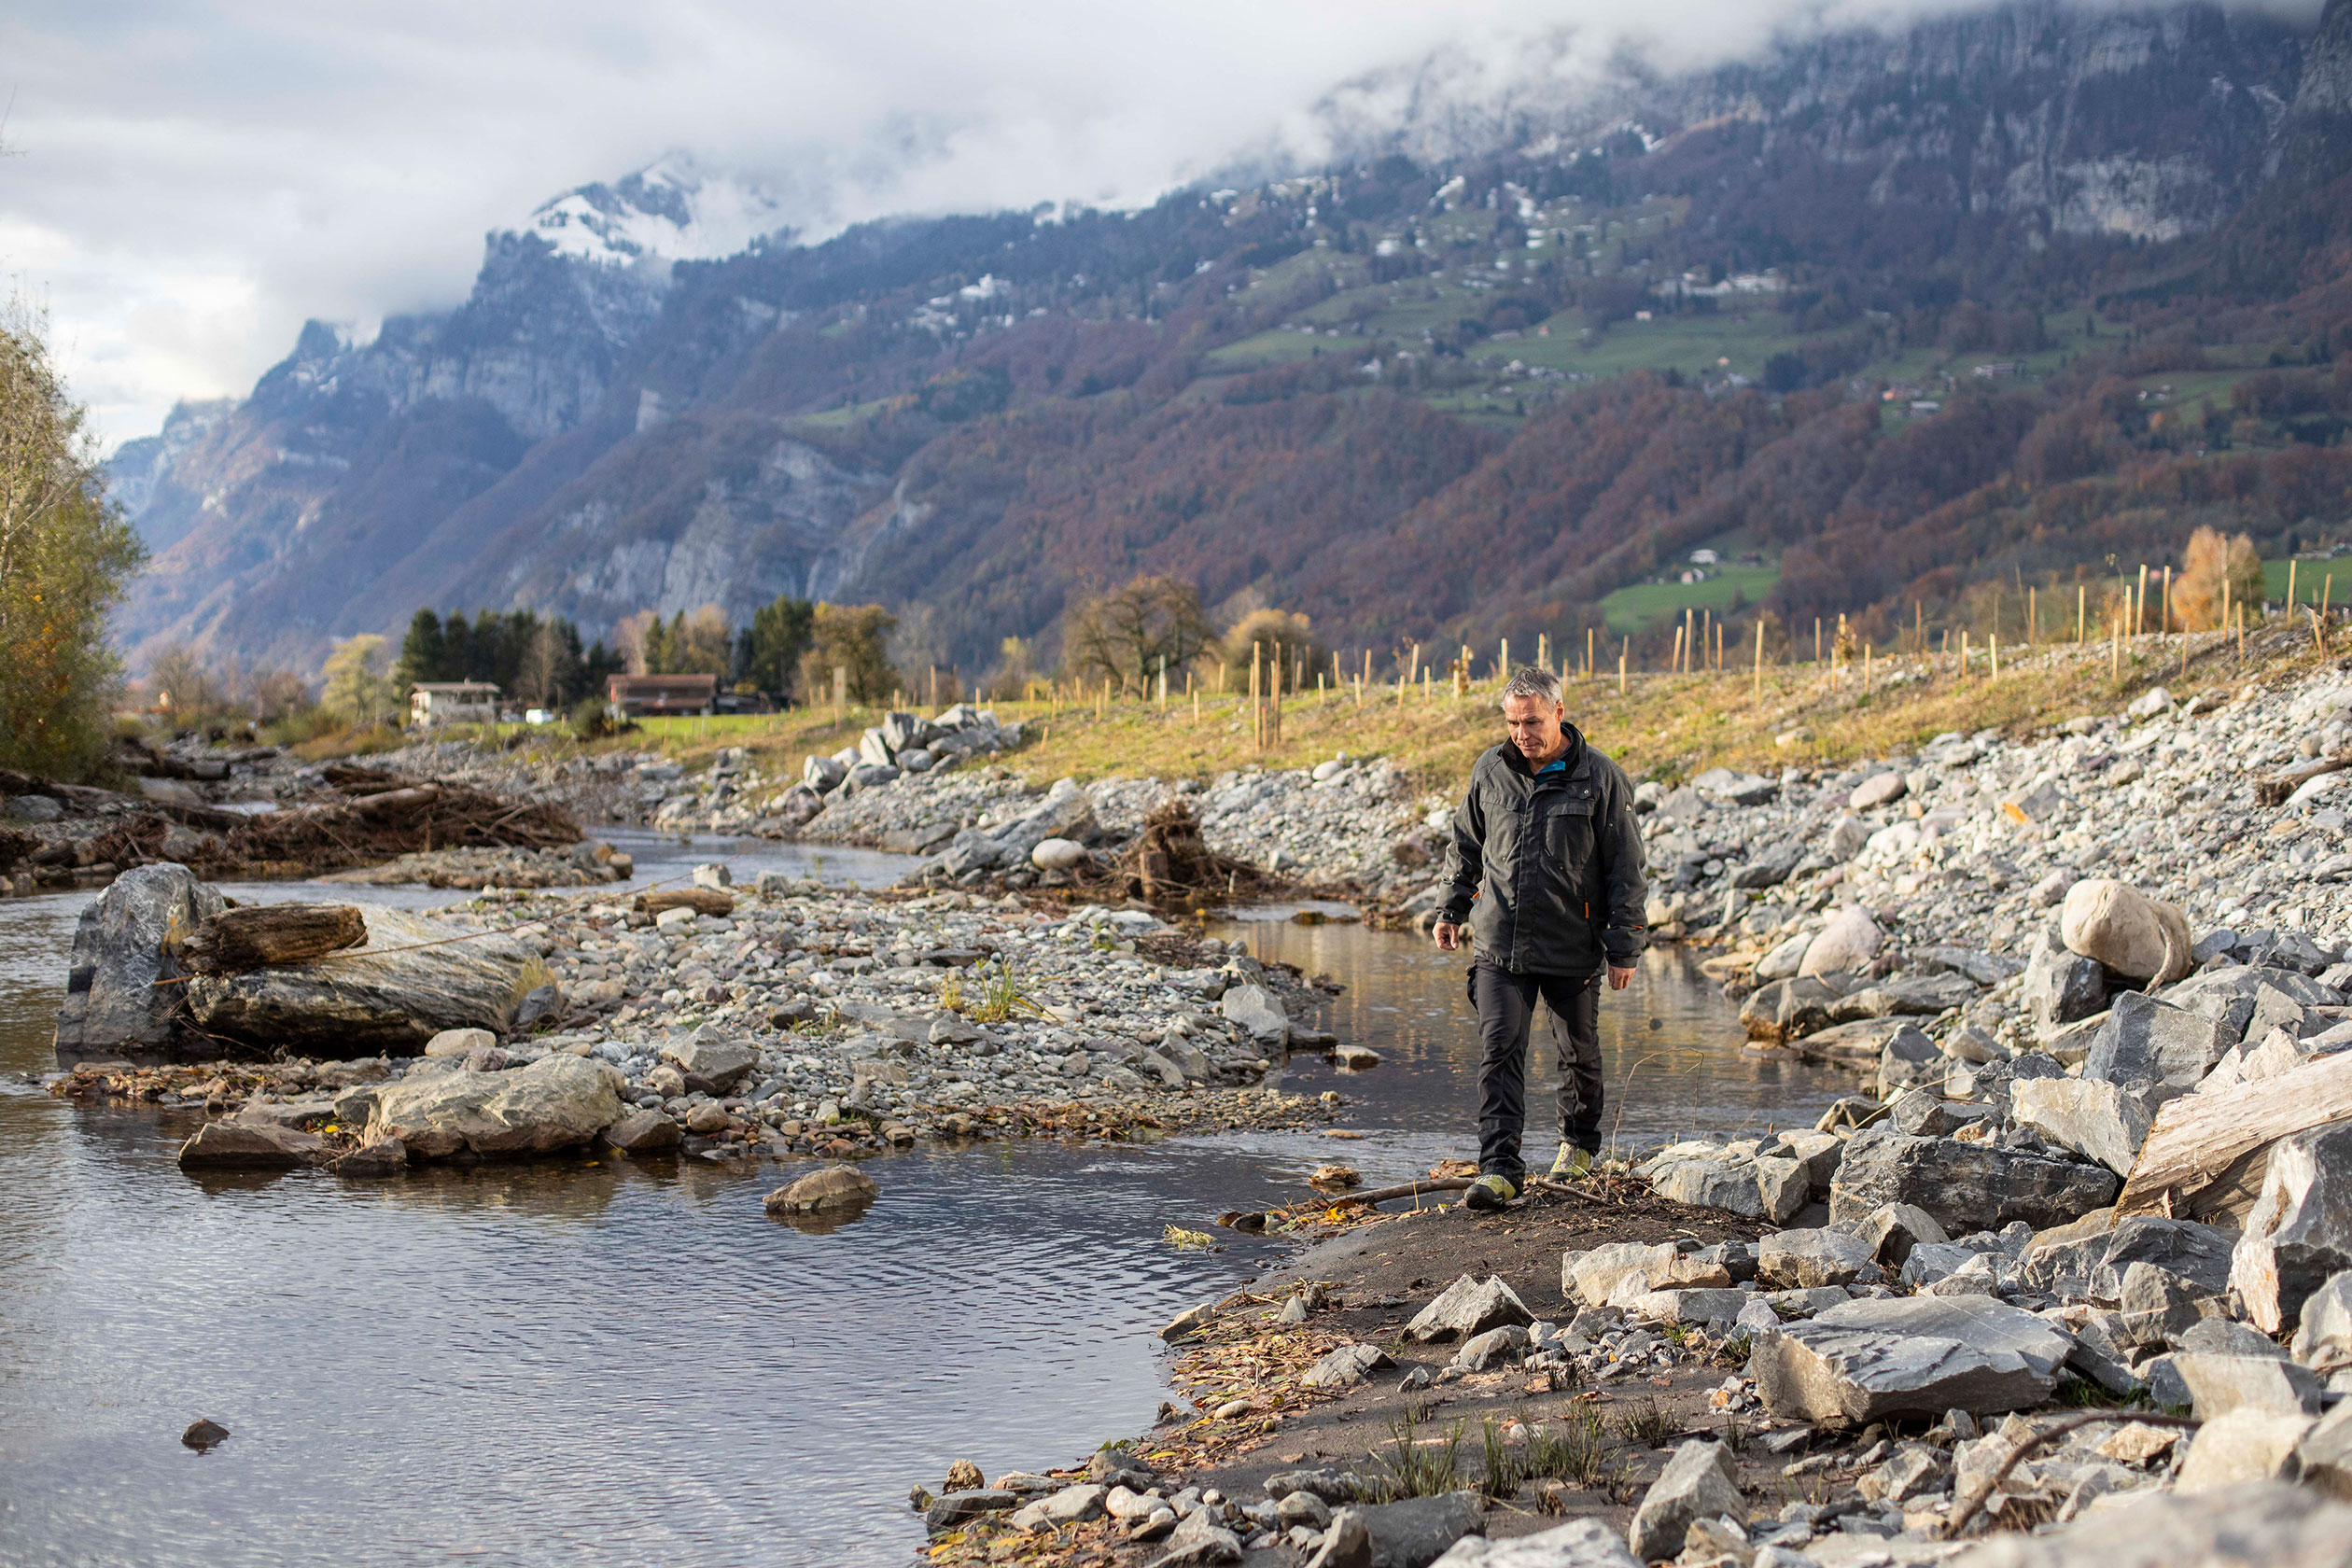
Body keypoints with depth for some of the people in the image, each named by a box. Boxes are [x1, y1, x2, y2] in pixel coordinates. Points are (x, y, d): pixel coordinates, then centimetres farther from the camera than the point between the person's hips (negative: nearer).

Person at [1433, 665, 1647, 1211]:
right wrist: (1453, 910, 15)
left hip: (1573, 946, -2)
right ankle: (1499, 1169, -13)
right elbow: (1465, 847, 19)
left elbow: (1626, 866, -4)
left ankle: (1579, 1140, 38)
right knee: (1499, 1049, -10)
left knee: (1579, 1050, 14)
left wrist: (1624, 946, -5)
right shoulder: (1490, 771, 3)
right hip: (1499, 944, 2)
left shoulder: (1599, 777, -7)